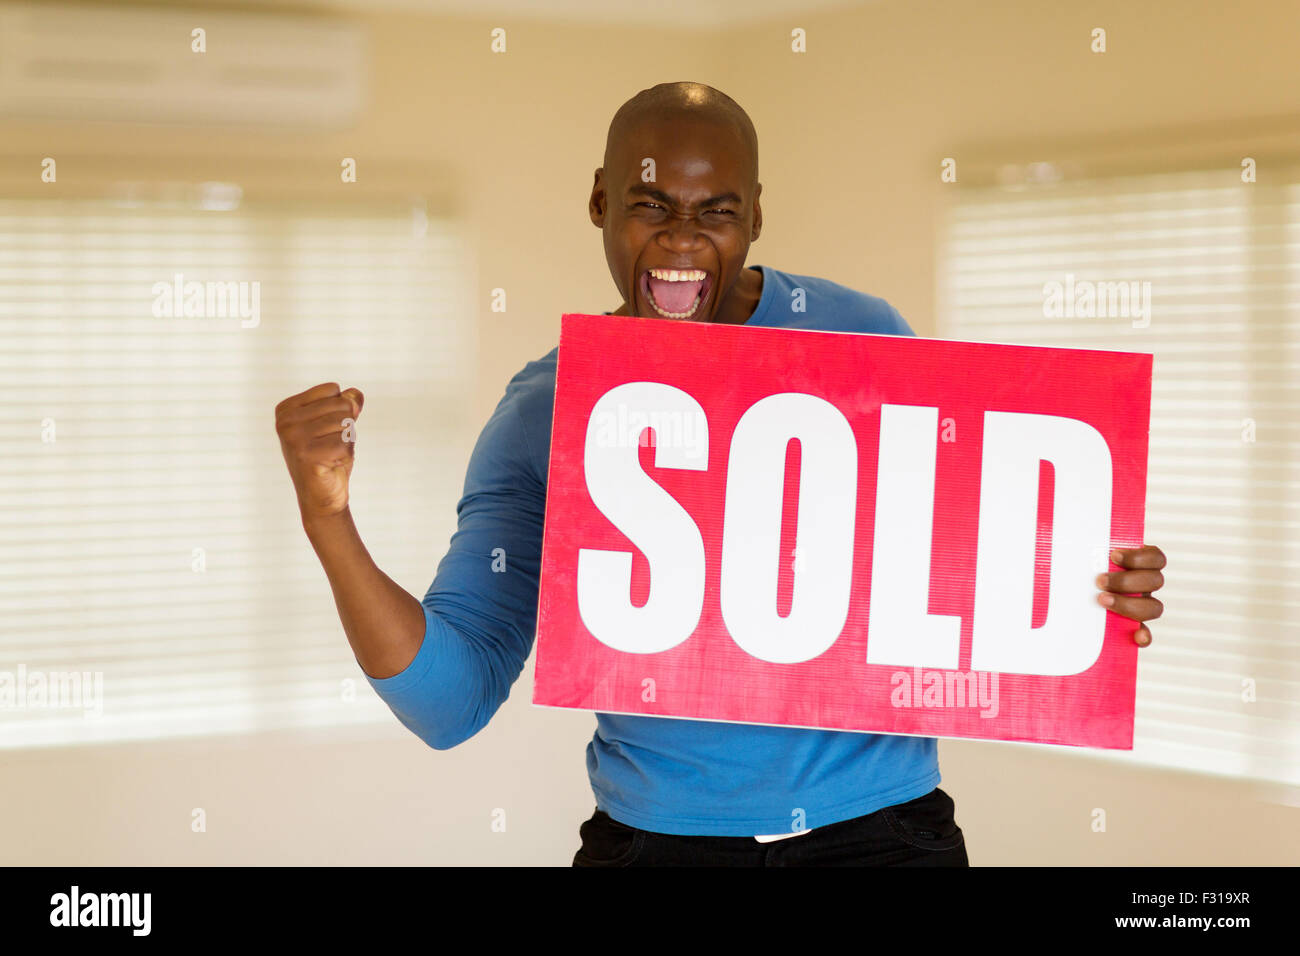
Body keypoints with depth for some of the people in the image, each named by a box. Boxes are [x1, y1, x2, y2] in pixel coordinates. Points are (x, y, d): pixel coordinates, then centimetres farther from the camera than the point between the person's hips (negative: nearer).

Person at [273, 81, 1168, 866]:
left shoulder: (861, 337, -3)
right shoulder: (541, 415, -2)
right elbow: (448, 698, -6)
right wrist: (328, 521, -19)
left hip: (881, 826, 0)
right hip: (657, 837, 0)